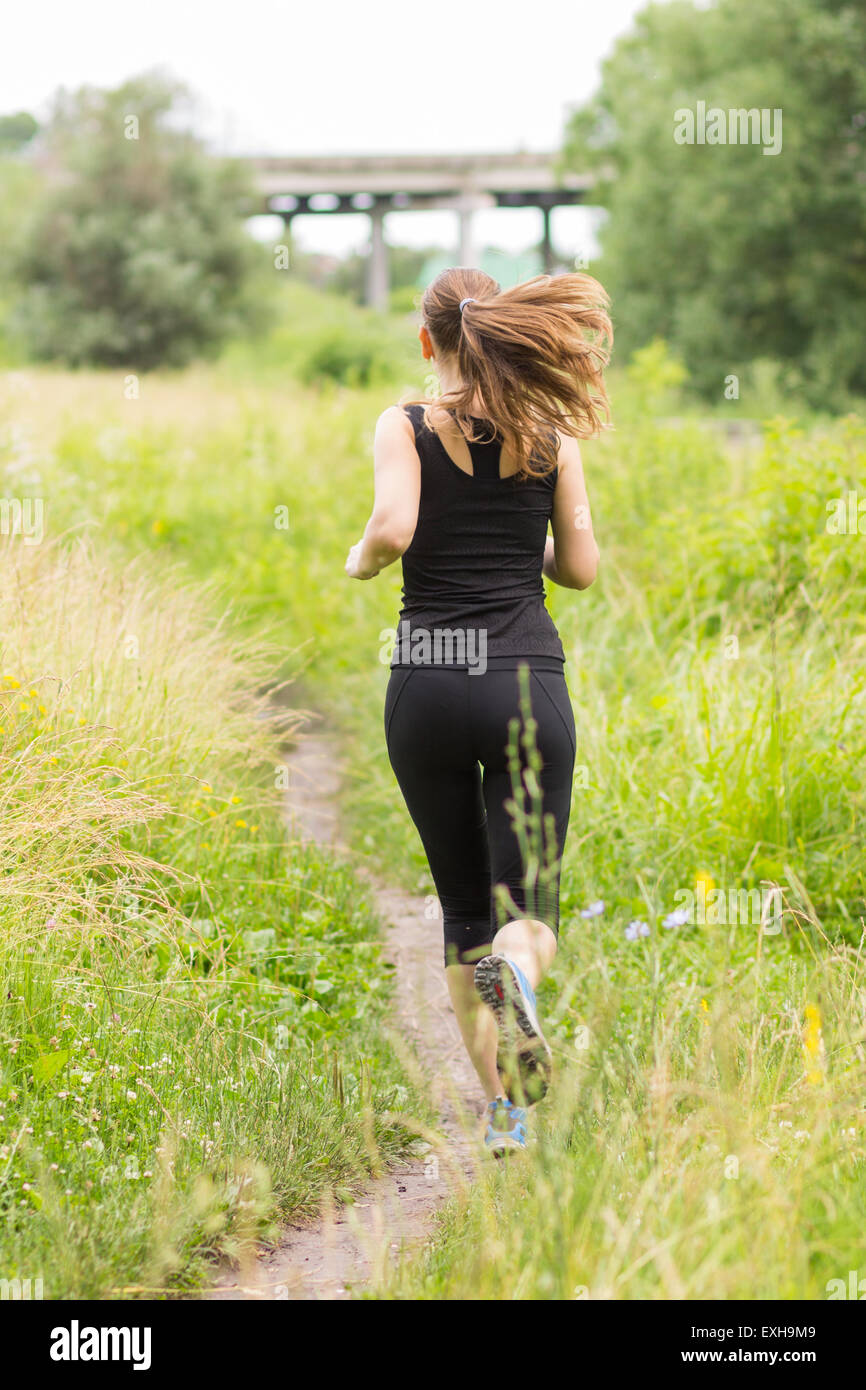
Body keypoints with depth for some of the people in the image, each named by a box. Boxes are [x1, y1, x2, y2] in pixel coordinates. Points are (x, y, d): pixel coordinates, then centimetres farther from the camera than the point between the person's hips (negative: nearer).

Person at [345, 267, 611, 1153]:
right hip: (526, 681, 0)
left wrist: (360, 562, 5)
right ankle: (516, 973, -35)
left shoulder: (406, 426, -1)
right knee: (528, 902, 2)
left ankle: (503, 1111, 12)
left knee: (463, 905, 13)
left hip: (427, 685, 0)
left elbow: (393, 527, -17)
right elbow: (580, 568, 4)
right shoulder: (549, 433, 5)